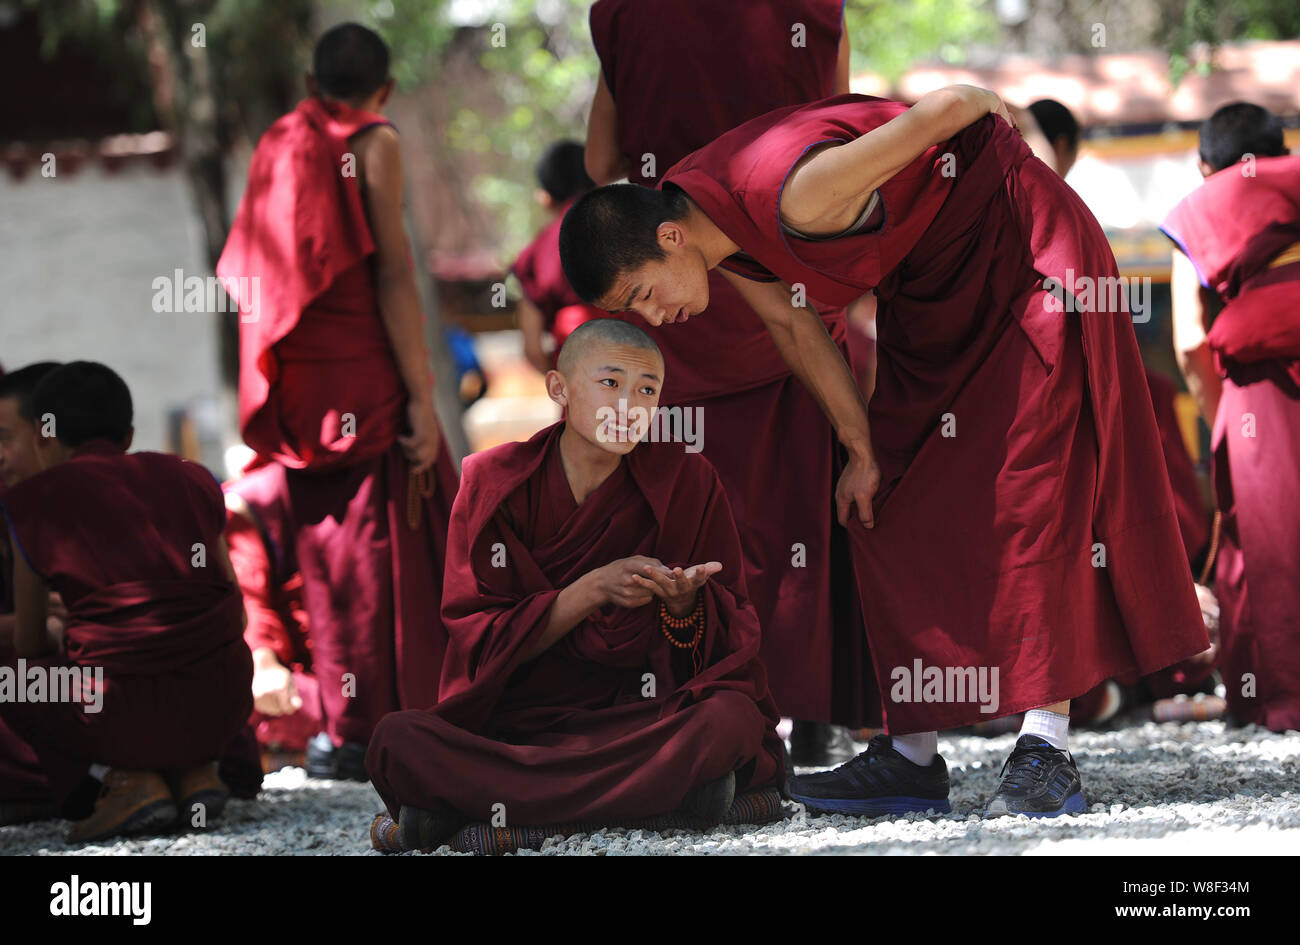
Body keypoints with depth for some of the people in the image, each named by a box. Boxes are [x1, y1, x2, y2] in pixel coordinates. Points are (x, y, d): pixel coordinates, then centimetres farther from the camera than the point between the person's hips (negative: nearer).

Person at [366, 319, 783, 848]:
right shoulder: (496, 482, 0)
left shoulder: (687, 482, 2)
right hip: (510, 717, -1)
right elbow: (478, 640, -5)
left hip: (638, 717, 1)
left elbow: (732, 642, 3)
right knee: (398, 739, -30)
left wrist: (684, 602, -19)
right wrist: (594, 590, -17)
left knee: (732, 717, -33)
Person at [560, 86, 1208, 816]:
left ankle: (1047, 753, -18)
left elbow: (947, 107, -27)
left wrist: (991, 105, -5)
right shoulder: (707, 220, -10)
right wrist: (861, 449, 10)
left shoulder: (795, 196, -37)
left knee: (1031, 490, -14)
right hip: (925, 286, 9)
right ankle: (913, 756, 4)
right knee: (895, 505, 4)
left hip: (1018, 245, -9)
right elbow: (793, 326, 5)